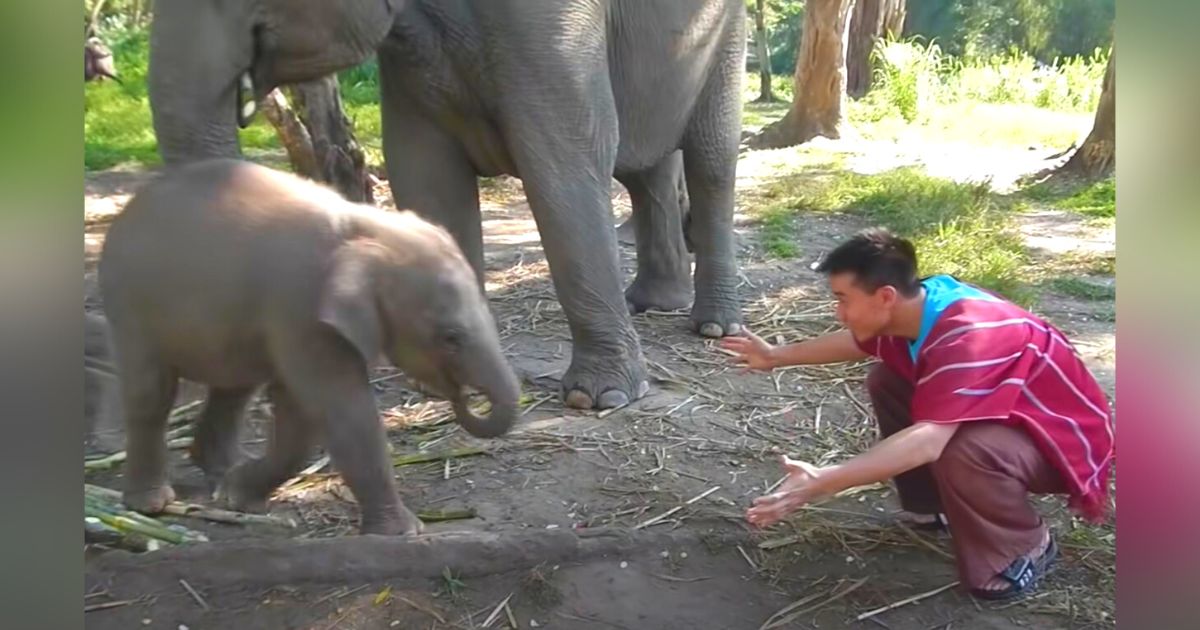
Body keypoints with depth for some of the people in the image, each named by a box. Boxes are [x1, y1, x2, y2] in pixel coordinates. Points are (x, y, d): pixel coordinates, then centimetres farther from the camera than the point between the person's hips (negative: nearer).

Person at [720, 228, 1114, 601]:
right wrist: (777, 356, 19)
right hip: (994, 413, 9)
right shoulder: (917, 304, -9)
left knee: (960, 452, -37)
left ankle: (1025, 548, -6)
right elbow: (857, 343, 14)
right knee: (886, 383, 2)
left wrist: (822, 483, -51)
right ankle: (939, 505, 14)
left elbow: (927, 442, -47)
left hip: (1063, 437, -8)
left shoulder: (968, 337, -37)